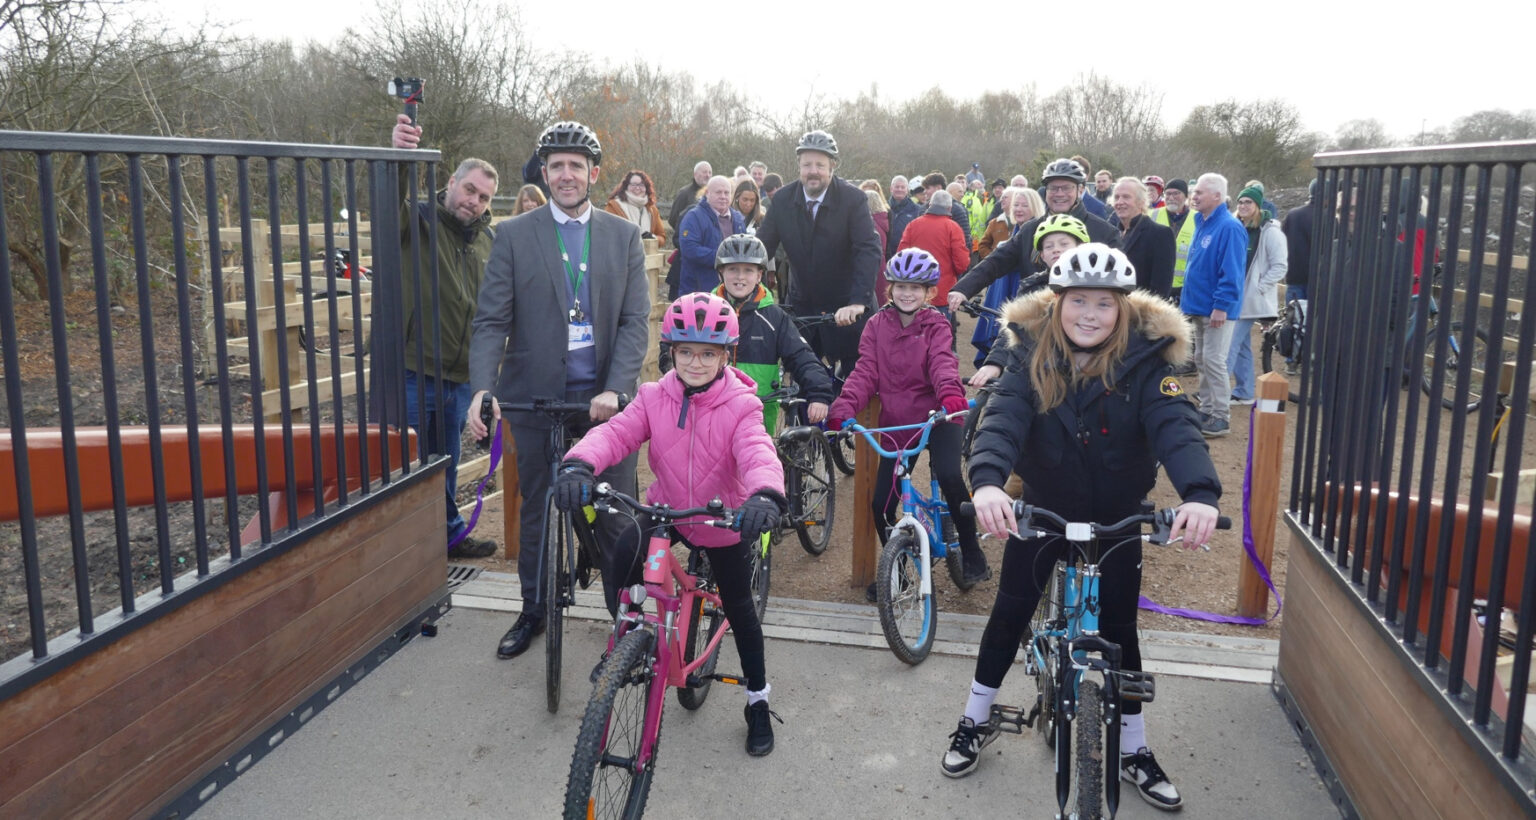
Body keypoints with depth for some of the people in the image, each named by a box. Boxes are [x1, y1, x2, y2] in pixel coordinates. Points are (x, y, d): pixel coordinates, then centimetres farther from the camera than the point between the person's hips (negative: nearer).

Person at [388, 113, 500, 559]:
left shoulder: (487, 240, 11)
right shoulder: (419, 220, -7)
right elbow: (389, 206, -31)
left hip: (459, 376, 6)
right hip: (411, 372, -6)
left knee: (446, 463, 20)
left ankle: (449, 533, 36)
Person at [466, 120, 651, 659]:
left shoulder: (624, 236, 4)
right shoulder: (514, 236, 2)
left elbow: (636, 322, -2)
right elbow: (491, 321, -3)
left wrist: (614, 391, -16)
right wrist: (482, 389, -19)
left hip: (605, 398, 0)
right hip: (535, 397, 0)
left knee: (617, 514, 6)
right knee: (536, 513, 13)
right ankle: (533, 612, 30)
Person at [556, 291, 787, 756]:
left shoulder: (739, 407, -18)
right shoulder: (654, 398, -9)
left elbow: (757, 453, -35)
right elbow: (616, 433, -23)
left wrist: (766, 495, -59)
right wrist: (579, 464, -46)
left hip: (724, 522, -2)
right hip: (665, 511, 2)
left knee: (739, 609, 7)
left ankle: (758, 701, 27)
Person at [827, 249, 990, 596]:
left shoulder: (936, 326, 0)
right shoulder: (877, 326, 4)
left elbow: (943, 363, -18)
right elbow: (865, 372, -4)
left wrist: (951, 394, -40)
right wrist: (842, 410, -21)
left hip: (937, 416, -2)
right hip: (897, 424, 3)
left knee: (949, 476, -29)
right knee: (881, 505, -1)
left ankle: (971, 553, -7)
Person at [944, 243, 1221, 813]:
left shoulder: (1143, 362, -18)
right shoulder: (1034, 356, -16)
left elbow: (1176, 427, -33)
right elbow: (1003, 419, -31)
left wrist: (1201, 494, -53)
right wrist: (986, 482, -52)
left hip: (1118, 518, -1)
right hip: (1040, 509, 1)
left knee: (1119, 630, 9)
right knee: (1009, 614, 12)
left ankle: (1134, 750, 28)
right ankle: (975, 722, 31)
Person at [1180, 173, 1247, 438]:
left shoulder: (1229, 228, -17)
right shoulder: (1202, 222, 11)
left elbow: (1231, 272, -21)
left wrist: (1221, 306, -23)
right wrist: (1188, 298, 16)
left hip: (1217, 309, -9)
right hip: (1199, 306, 9)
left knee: (1213, 362, -6)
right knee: (1202, 361, 15)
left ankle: (1221, 417, 2)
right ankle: (1206, 410, 25)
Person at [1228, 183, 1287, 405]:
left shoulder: (1270, 232, -8)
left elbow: (1279, 267, -11)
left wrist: (1258, 289, -15)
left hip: (1250, 299, -7)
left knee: (1231, 345, -11)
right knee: (1242, 345, 11)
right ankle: (1244, 392, 17)